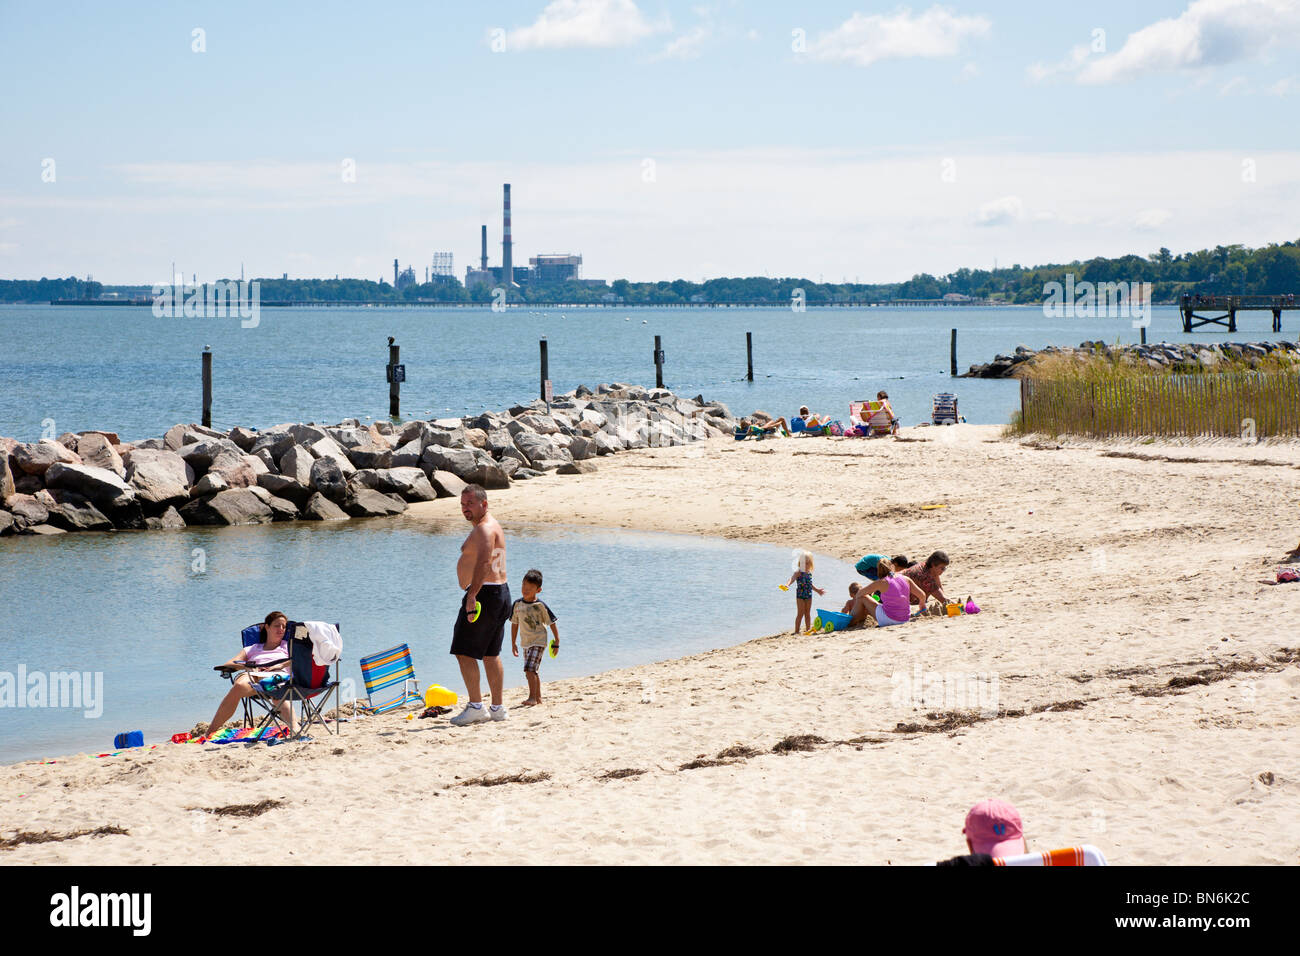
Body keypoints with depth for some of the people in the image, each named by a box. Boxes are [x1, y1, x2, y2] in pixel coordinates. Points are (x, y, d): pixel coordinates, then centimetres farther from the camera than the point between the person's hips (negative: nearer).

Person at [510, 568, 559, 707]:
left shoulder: (540, 606, -13)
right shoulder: (517, 604, 2)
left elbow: (552, 623, -6)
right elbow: (514, 624, 12)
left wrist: (556, 641, -4)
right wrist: (513, 643, 13)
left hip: (538, 641, -7)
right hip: (526, 642, 7)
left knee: (530, 669, -18)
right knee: (533, 671, 14)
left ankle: (532, 697, -18)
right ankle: (538, 698, 25)